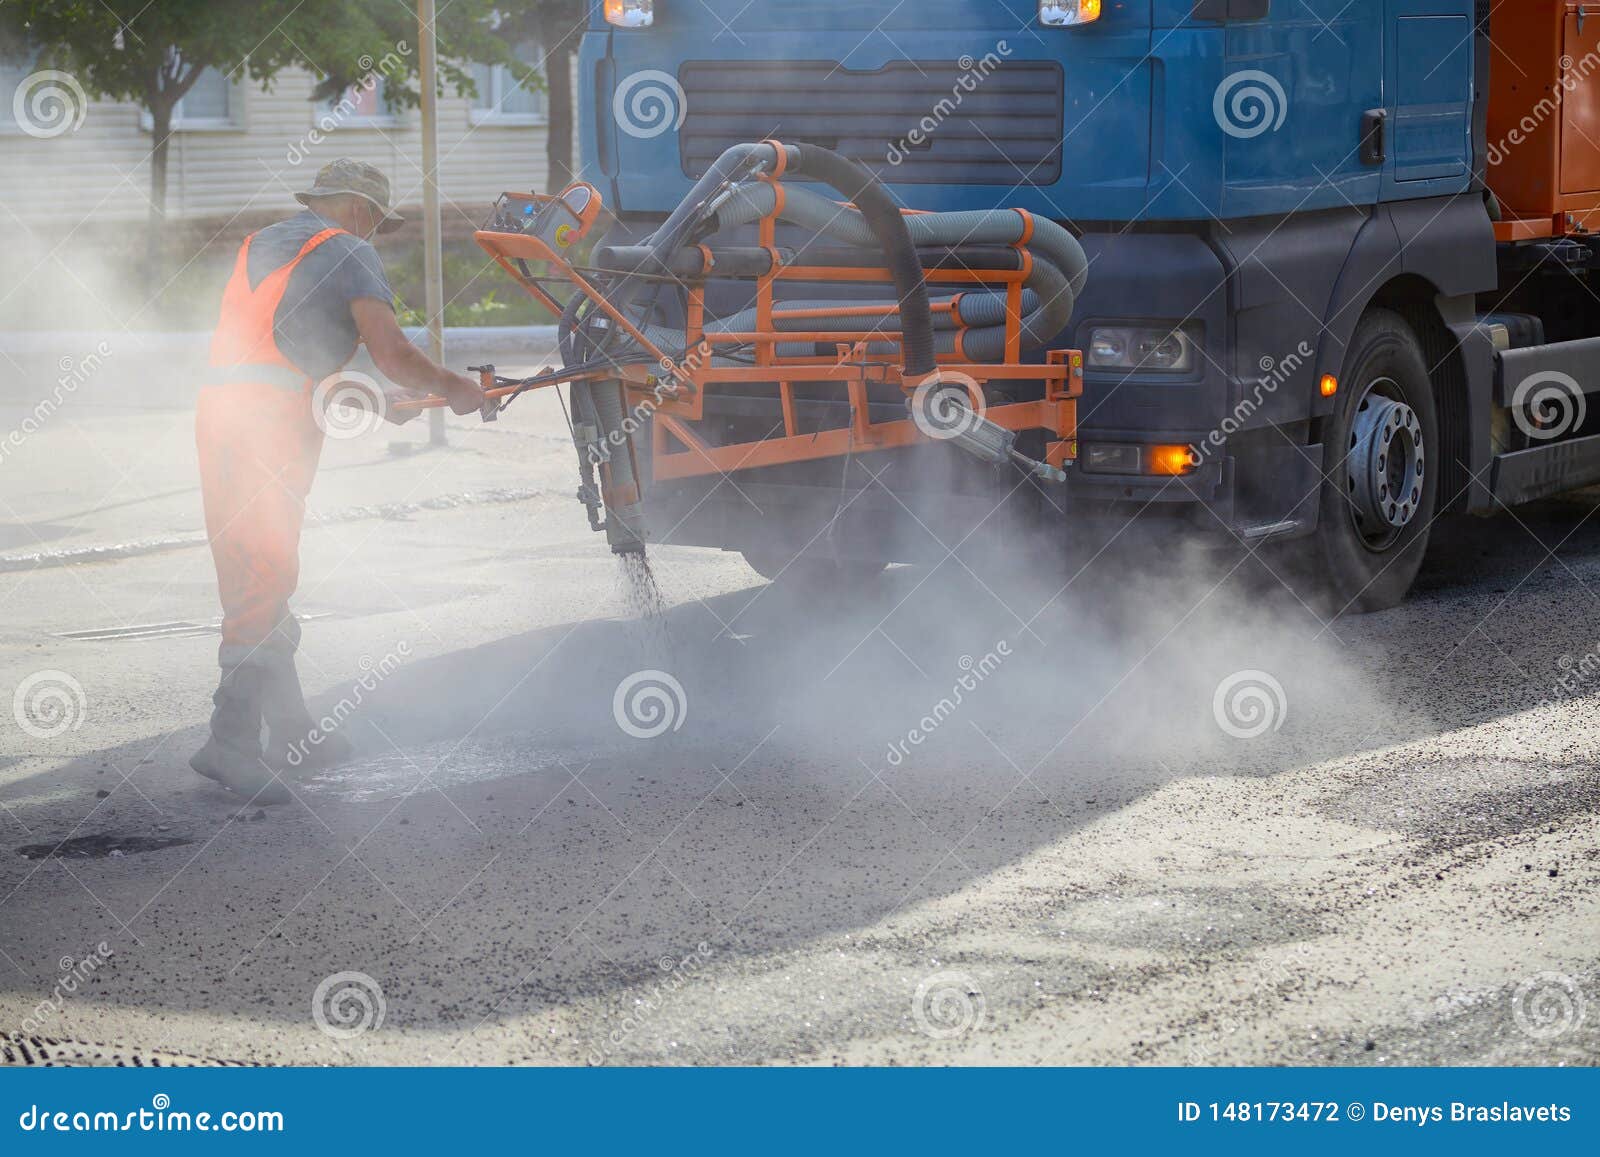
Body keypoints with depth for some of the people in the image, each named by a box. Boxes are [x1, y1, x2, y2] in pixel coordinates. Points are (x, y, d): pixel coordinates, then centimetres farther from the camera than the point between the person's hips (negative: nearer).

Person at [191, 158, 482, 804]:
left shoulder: (263, 246, 26)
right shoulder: (346, 251, 1)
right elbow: (391, 354, -9)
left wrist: (371, 403, 31)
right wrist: (453, 390, 8)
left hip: (220, 413, 9)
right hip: (270, 430, -9)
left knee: (259, 582, 14)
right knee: (266, 583, -10)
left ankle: (290, 731, 23)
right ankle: (231, 743, -15)